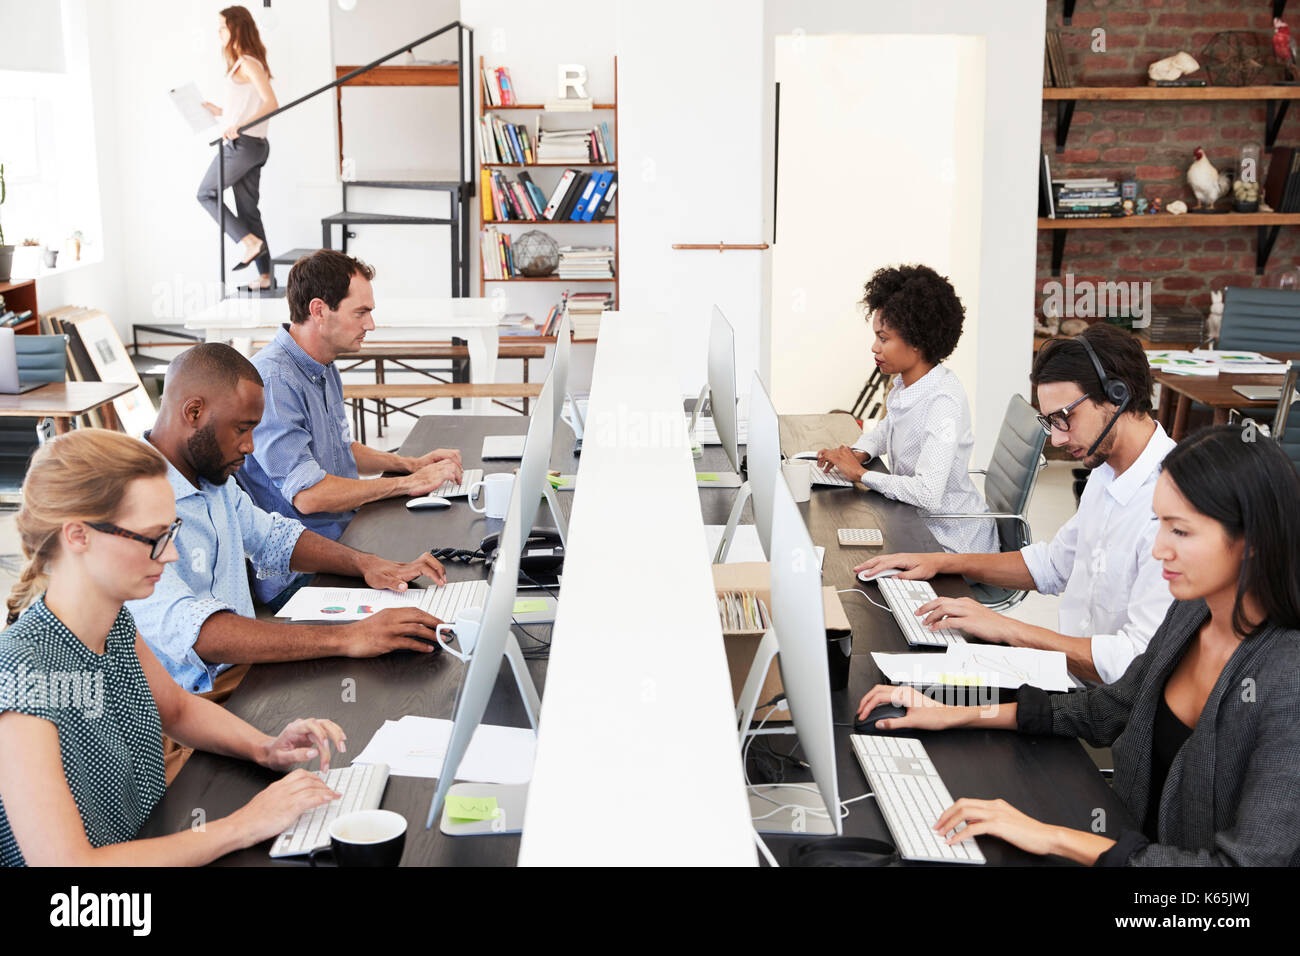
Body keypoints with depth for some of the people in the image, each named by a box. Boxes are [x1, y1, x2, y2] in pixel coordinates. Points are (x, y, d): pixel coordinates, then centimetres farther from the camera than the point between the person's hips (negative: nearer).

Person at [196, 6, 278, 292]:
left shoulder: (247, 64, -11)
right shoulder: (242, 64, 18)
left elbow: (271, 103, -21)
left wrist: (240, 126, -29)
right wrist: (216, 111, 17)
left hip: (242, 143, -10)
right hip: (256, 145, 10)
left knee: (206, 193, 2)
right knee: (248, 209, 8)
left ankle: (249, 241, -6)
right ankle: (265, 276, 7)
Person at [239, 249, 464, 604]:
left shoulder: (323, 369, 14)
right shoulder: (273, 379, -20)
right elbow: (308, 495, -26)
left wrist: (409, 463, 13)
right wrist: (409, 483, -16)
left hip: (342, 541, 10)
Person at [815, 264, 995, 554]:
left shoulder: (943, 403, -26)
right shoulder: (905, 383, 1)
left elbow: (927, 494, -34)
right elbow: (887, 430, 22)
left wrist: (860, 473, -21)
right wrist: (859, 453, 1)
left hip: (953, 544, -8)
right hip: (915, 524, 8)